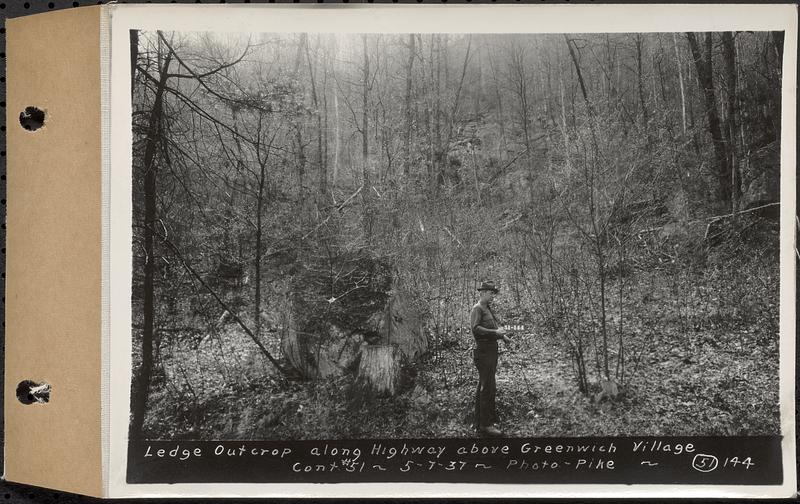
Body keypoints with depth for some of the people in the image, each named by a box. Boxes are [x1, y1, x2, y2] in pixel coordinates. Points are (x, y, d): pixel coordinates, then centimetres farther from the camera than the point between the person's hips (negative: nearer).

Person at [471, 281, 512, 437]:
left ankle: (480, 420, 25)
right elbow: (475, 328, -24)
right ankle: (485, 424, -9)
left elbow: (494, 325, 24)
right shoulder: (477, 309, -11)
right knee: (488, 387, -11)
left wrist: (503, 336, 5)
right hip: (483, 352, -10)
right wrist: (495, 332, -28)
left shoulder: (488, 309, 19)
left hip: (491, 352, 10)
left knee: (483, 386, 16)